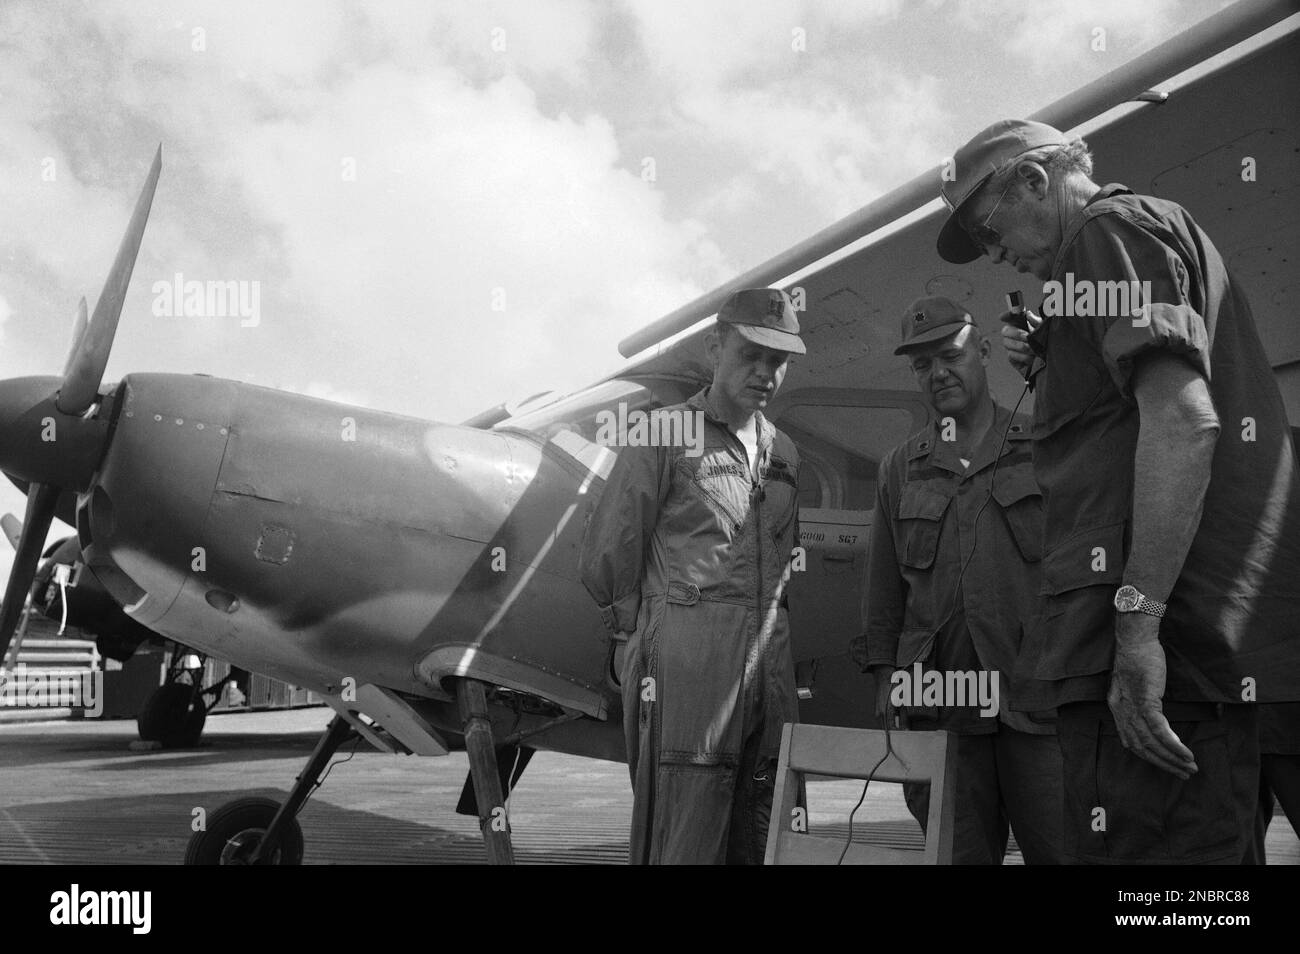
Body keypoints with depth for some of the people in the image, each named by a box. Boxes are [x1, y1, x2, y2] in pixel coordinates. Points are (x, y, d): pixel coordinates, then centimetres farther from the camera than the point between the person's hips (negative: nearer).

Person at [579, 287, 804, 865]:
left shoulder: (783, 453, 16)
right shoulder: (668, 436, -3)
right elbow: (604, 556, -3)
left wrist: (768, 630, 11)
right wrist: (640, 626, 5)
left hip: (770, 662, 6)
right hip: (685, 661, -6)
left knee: (755, 843, 9)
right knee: (682, 844, -7)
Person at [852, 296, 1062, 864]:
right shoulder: (900, 468, 15)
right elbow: (884, 586, 16)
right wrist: (885, 671, 8)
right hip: (940, 706, 2)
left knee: (1060, 848, -3)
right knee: (960, 853, 5)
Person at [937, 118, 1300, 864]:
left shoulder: (1117, 225, -3)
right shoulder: (1165, 232, 28)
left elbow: (1184, 421, -18)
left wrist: (1138, 622, -24)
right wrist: (1055, 372, 19)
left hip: (1163, 639, -11)